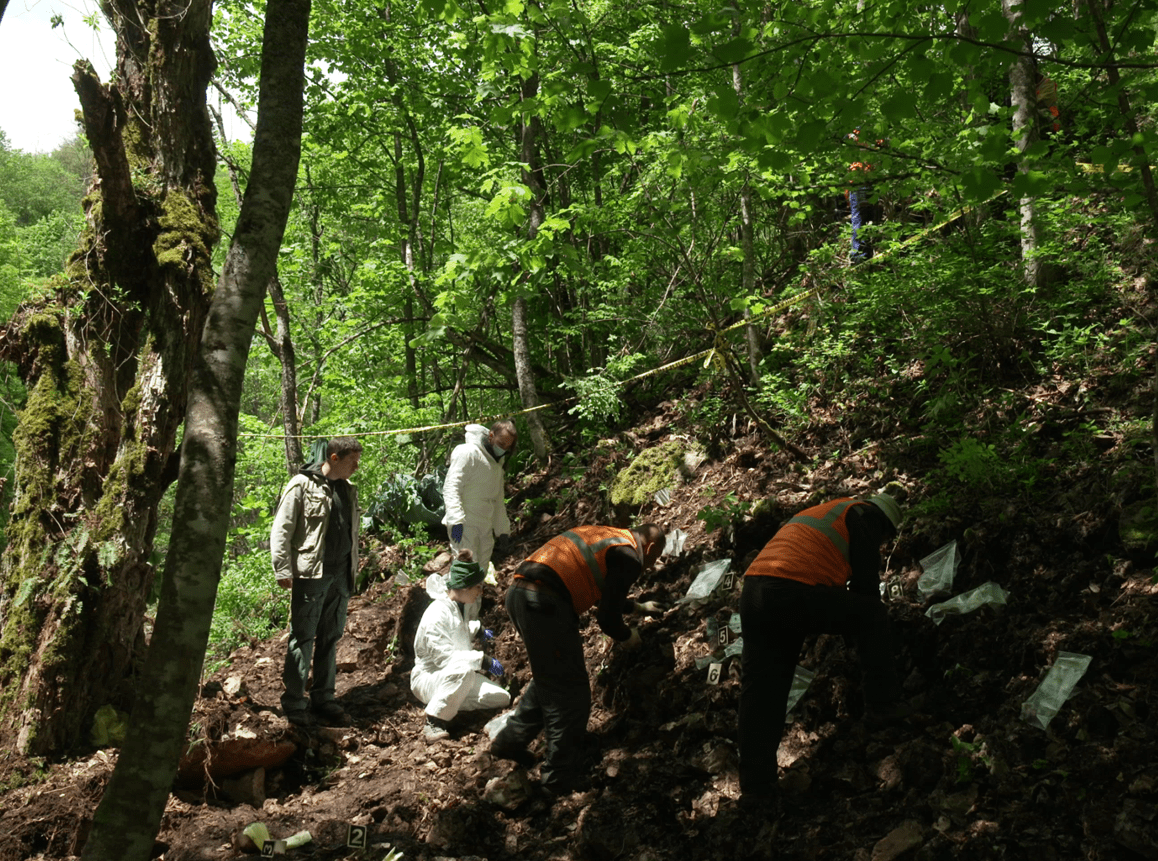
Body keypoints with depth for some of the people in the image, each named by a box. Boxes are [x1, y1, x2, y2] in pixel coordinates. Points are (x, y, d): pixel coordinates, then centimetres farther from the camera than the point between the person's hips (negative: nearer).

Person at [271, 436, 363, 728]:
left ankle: (323, 699, 20)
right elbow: (281, 529, -7)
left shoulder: (348, 490, 14)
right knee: (303, 638, -2)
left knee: (331, 638, 11)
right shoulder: (302, 485, -7)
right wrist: (283, 570, -12)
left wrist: (353, 570, 18)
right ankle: (294, 703, 5)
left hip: (340, 575, 7)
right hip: (311, 575, -7)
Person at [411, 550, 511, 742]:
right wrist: (483, 660, -31)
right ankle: (434, 723, -31)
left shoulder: (463, 606, 5)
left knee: (502, 699, -9)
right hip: (428, 677, -9)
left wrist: (478, 632, 17)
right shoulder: (437, 614, -23)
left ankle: (452, 702, 6)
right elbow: (443, 657, -30)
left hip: (458, 675, 9)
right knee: (463, 670, -41)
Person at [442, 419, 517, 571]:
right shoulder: (468, 452, -7)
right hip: (464, 525, -9)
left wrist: (503, 531, 26)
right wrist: (456, 519, -28)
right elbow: (451, 487, -16)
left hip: (485, 527, 9)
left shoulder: (497, 462, 22)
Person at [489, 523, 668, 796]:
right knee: (570, 691, 4)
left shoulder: (606, 537, 25)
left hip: (518, 592, 9)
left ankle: (509, 740, 35)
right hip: (544, 604, -9)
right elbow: (607, 618, -4)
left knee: (549, 678, 27)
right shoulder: (629, 557, -1)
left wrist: (639, 606, 54)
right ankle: (559, 778, 12)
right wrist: (628, 636, 17)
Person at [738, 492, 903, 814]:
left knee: (760, 691, 9)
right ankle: (883, 703, 19)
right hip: (795, 594, -8)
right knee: (872, 614, 13)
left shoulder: (818, 512, 35)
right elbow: (865, 583, 7)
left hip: (752, 594, 8)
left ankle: (756, 787, 10)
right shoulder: (863, 518, 11)